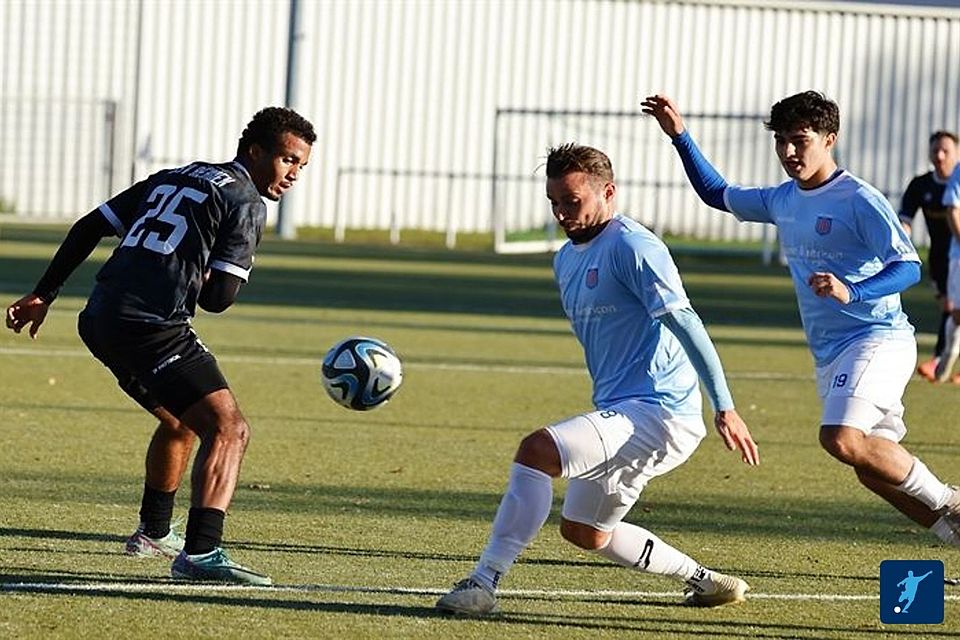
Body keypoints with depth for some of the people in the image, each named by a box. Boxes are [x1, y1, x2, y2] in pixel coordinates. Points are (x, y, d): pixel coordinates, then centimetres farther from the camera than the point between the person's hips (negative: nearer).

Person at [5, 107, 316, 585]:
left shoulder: (172, 179, 23)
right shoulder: (245, 201, -1)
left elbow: (89, 227, 22)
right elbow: (217, 298, -9)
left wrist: (44, 295, 25)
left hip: (99, 324, 9)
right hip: (152, 326, -9)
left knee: (181, 421, 31)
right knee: (228, 430, -13)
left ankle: (154, 532, 44)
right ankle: (201, 554, -30)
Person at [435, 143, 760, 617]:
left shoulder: (633, 246, -13)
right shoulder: (567, 259, 16)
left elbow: (684, 323, -18)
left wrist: (724, 408, -23)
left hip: (659, 412, -11)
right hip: (621, 410, 11)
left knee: (536, 450, -26)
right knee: (583, 532, 22)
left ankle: (484, 582, -27)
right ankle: (705, 582, 32)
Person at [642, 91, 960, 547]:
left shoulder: (859, 200, -11)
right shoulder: (783, 200, 13)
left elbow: (909, 267, -17)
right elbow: (717, 194, 29)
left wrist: (851, 292, -32)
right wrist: (679, 136, 21)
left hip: (877, 339, -8)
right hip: (830, 353, 8)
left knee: (842, 440, -28)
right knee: (875, 468, 6)